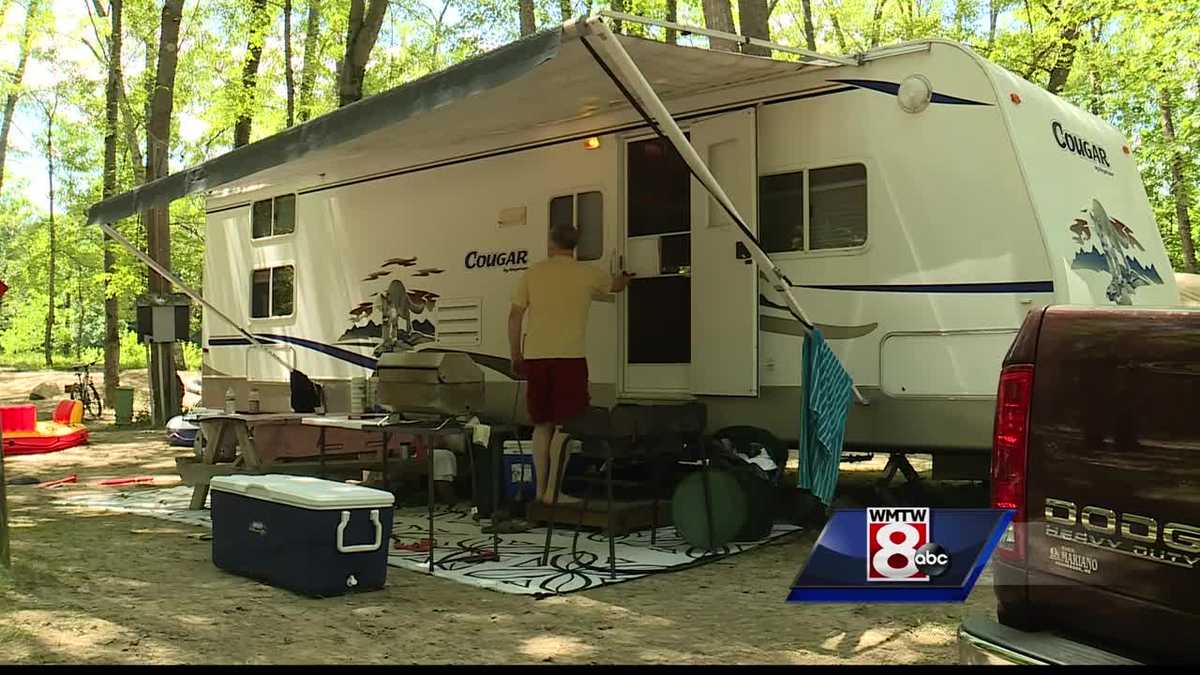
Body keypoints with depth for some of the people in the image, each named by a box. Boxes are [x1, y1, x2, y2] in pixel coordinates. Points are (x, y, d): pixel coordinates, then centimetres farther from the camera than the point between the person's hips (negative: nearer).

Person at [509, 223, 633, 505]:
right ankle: (553, 490, -6)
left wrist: (516, 355, 15)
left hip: (535, 357, 4)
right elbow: (616, 285, 24)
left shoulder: (532, 273, 8)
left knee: (542, 424, 12)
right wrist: (625, 276, 48)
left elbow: (515, 315, 6)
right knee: (564, 425, -2)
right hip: (569, 357, -3)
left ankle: (541, 489, 15)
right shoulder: (588, 273, 4)